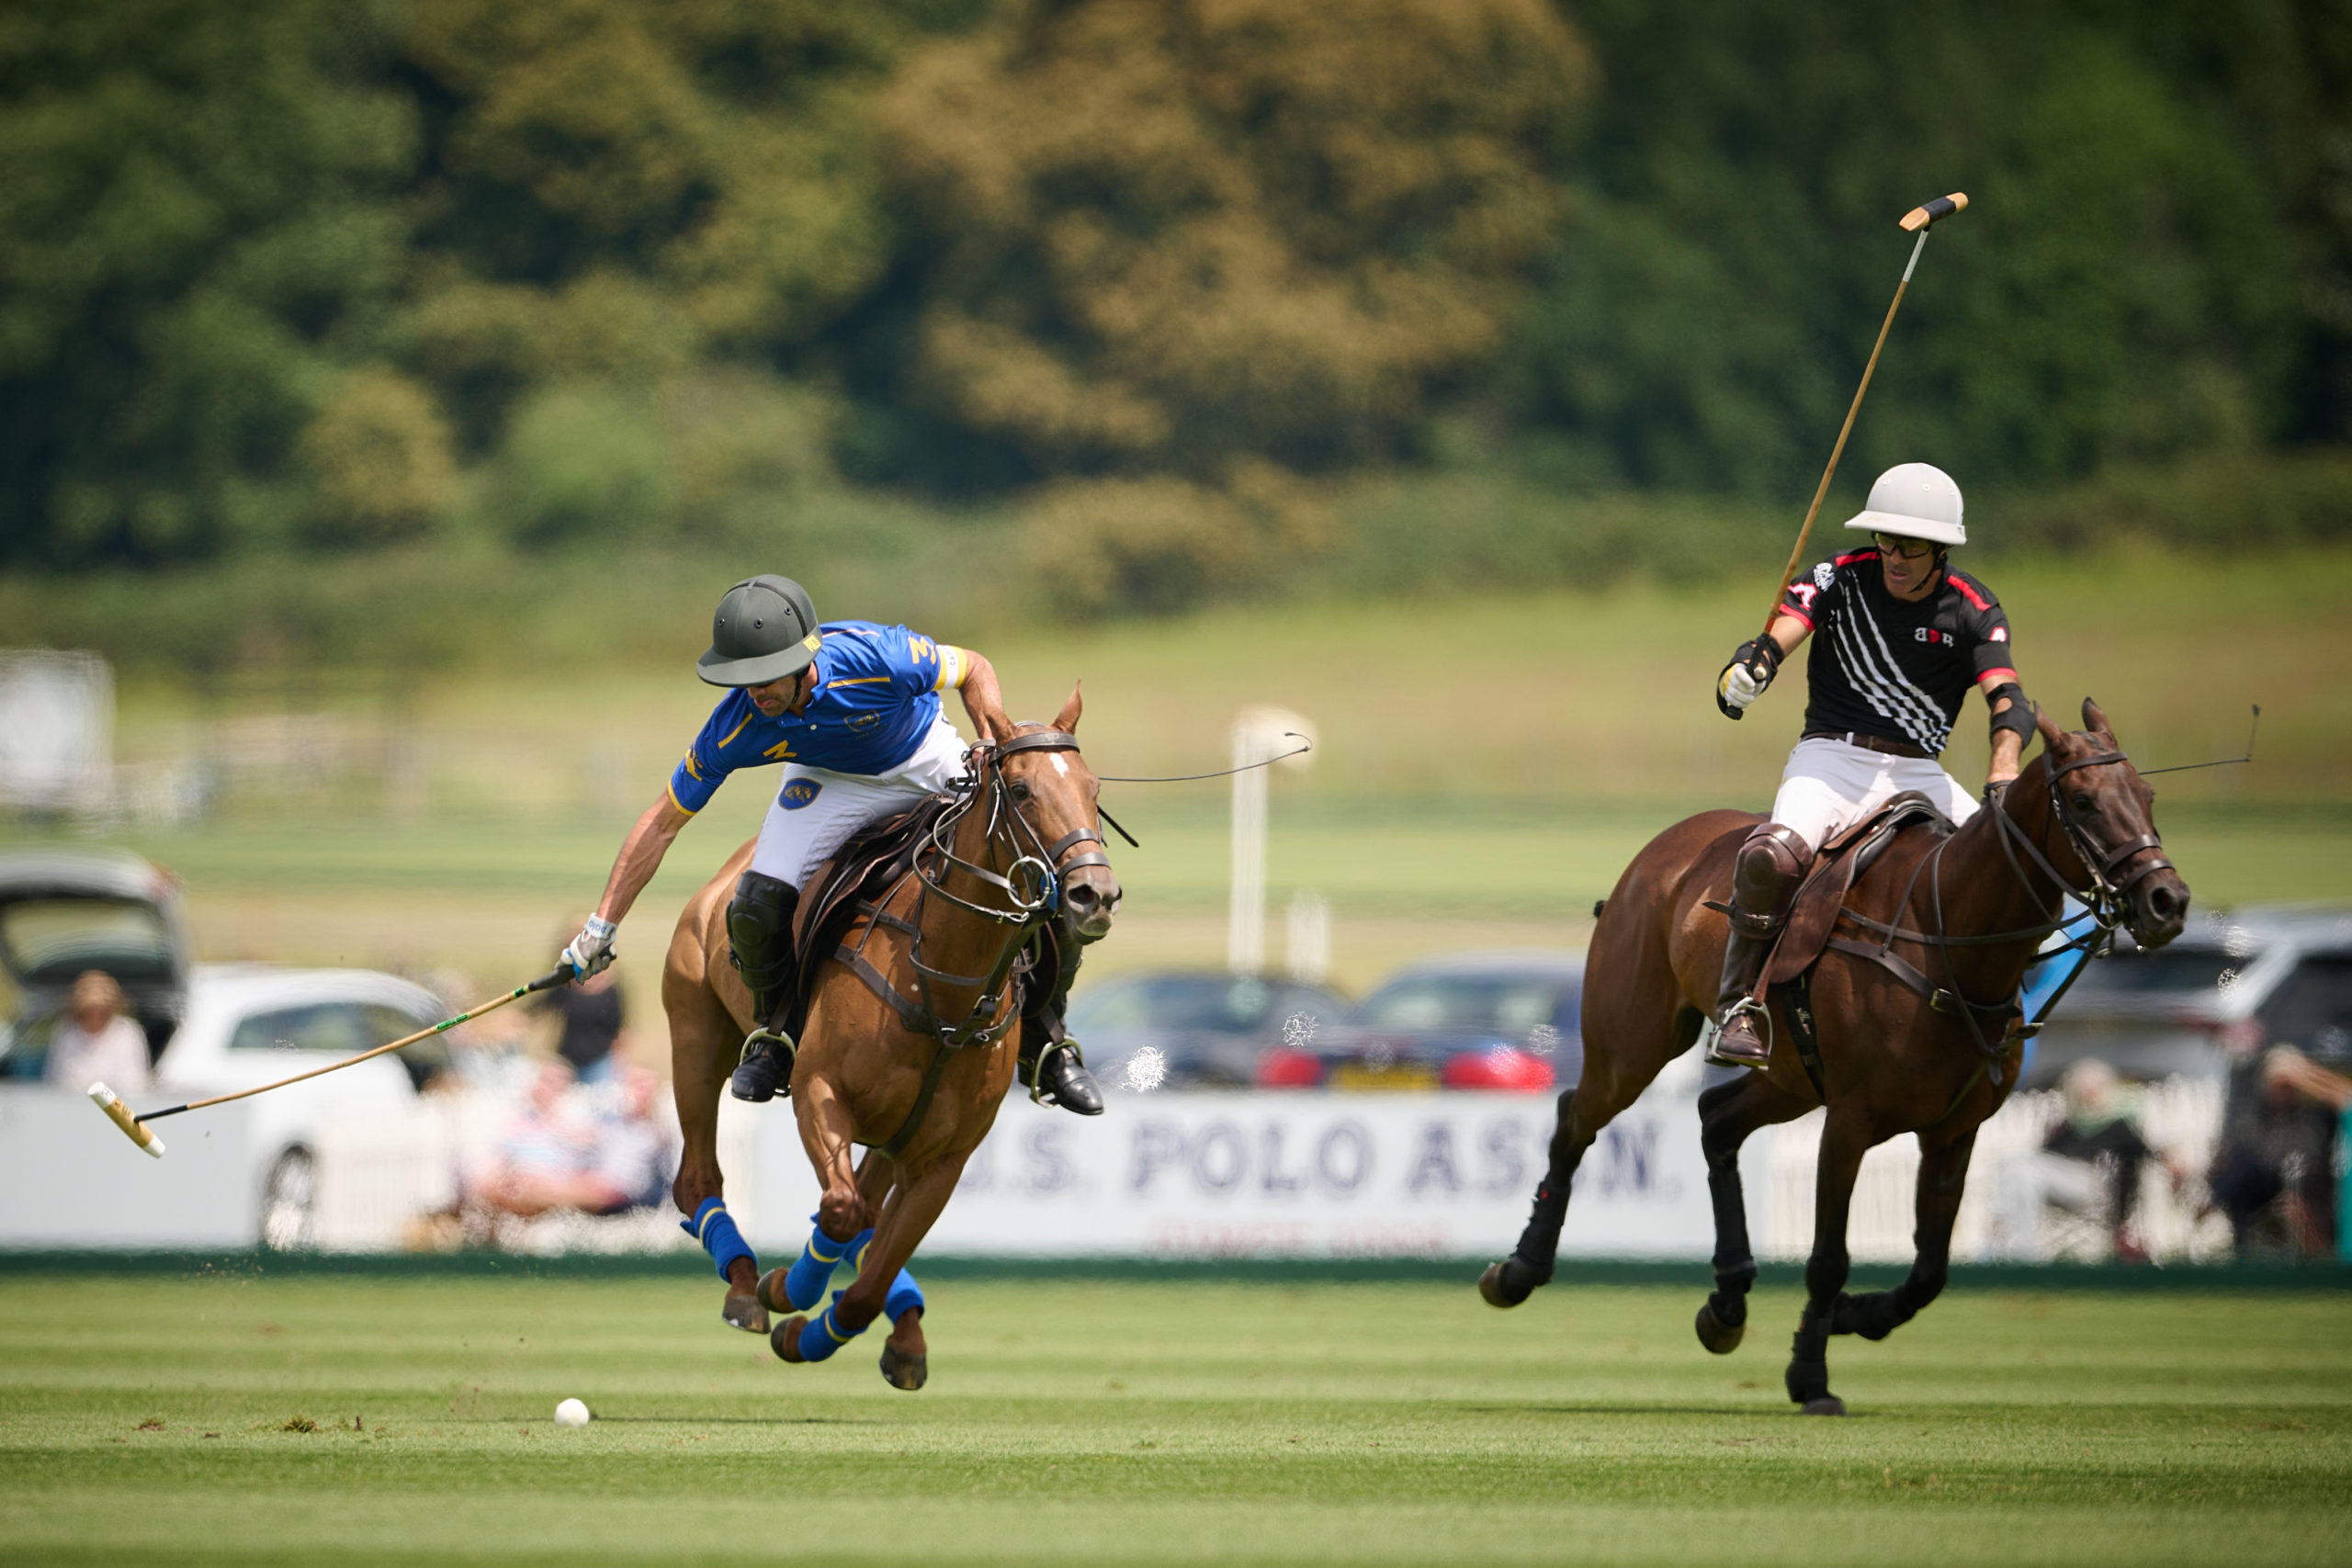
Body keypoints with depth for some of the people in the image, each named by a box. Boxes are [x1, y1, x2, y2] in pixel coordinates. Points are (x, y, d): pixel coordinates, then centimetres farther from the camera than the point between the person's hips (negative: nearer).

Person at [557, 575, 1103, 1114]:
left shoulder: (878, 657, -38)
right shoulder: (735, 727, -30)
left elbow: (974, 670, -16)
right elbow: (662, 823, -17)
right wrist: (602, 926, -15)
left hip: (928, 762, -1)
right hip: (832, 781, 1)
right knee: (759, 906, -24)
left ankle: (1044, 1044, 10)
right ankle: (773, 1033, 9)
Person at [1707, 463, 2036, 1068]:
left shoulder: (1973, 612, 1)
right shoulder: (1841, 579, 0)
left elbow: (2008, 700, -13)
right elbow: (1781, 633, -14)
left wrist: (2003, 774, -34)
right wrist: (1749, 667, -40)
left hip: (1920, 775, 2)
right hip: (1833, 757, -2)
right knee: (1773, 855, -32)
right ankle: (1740, 1005, -17)